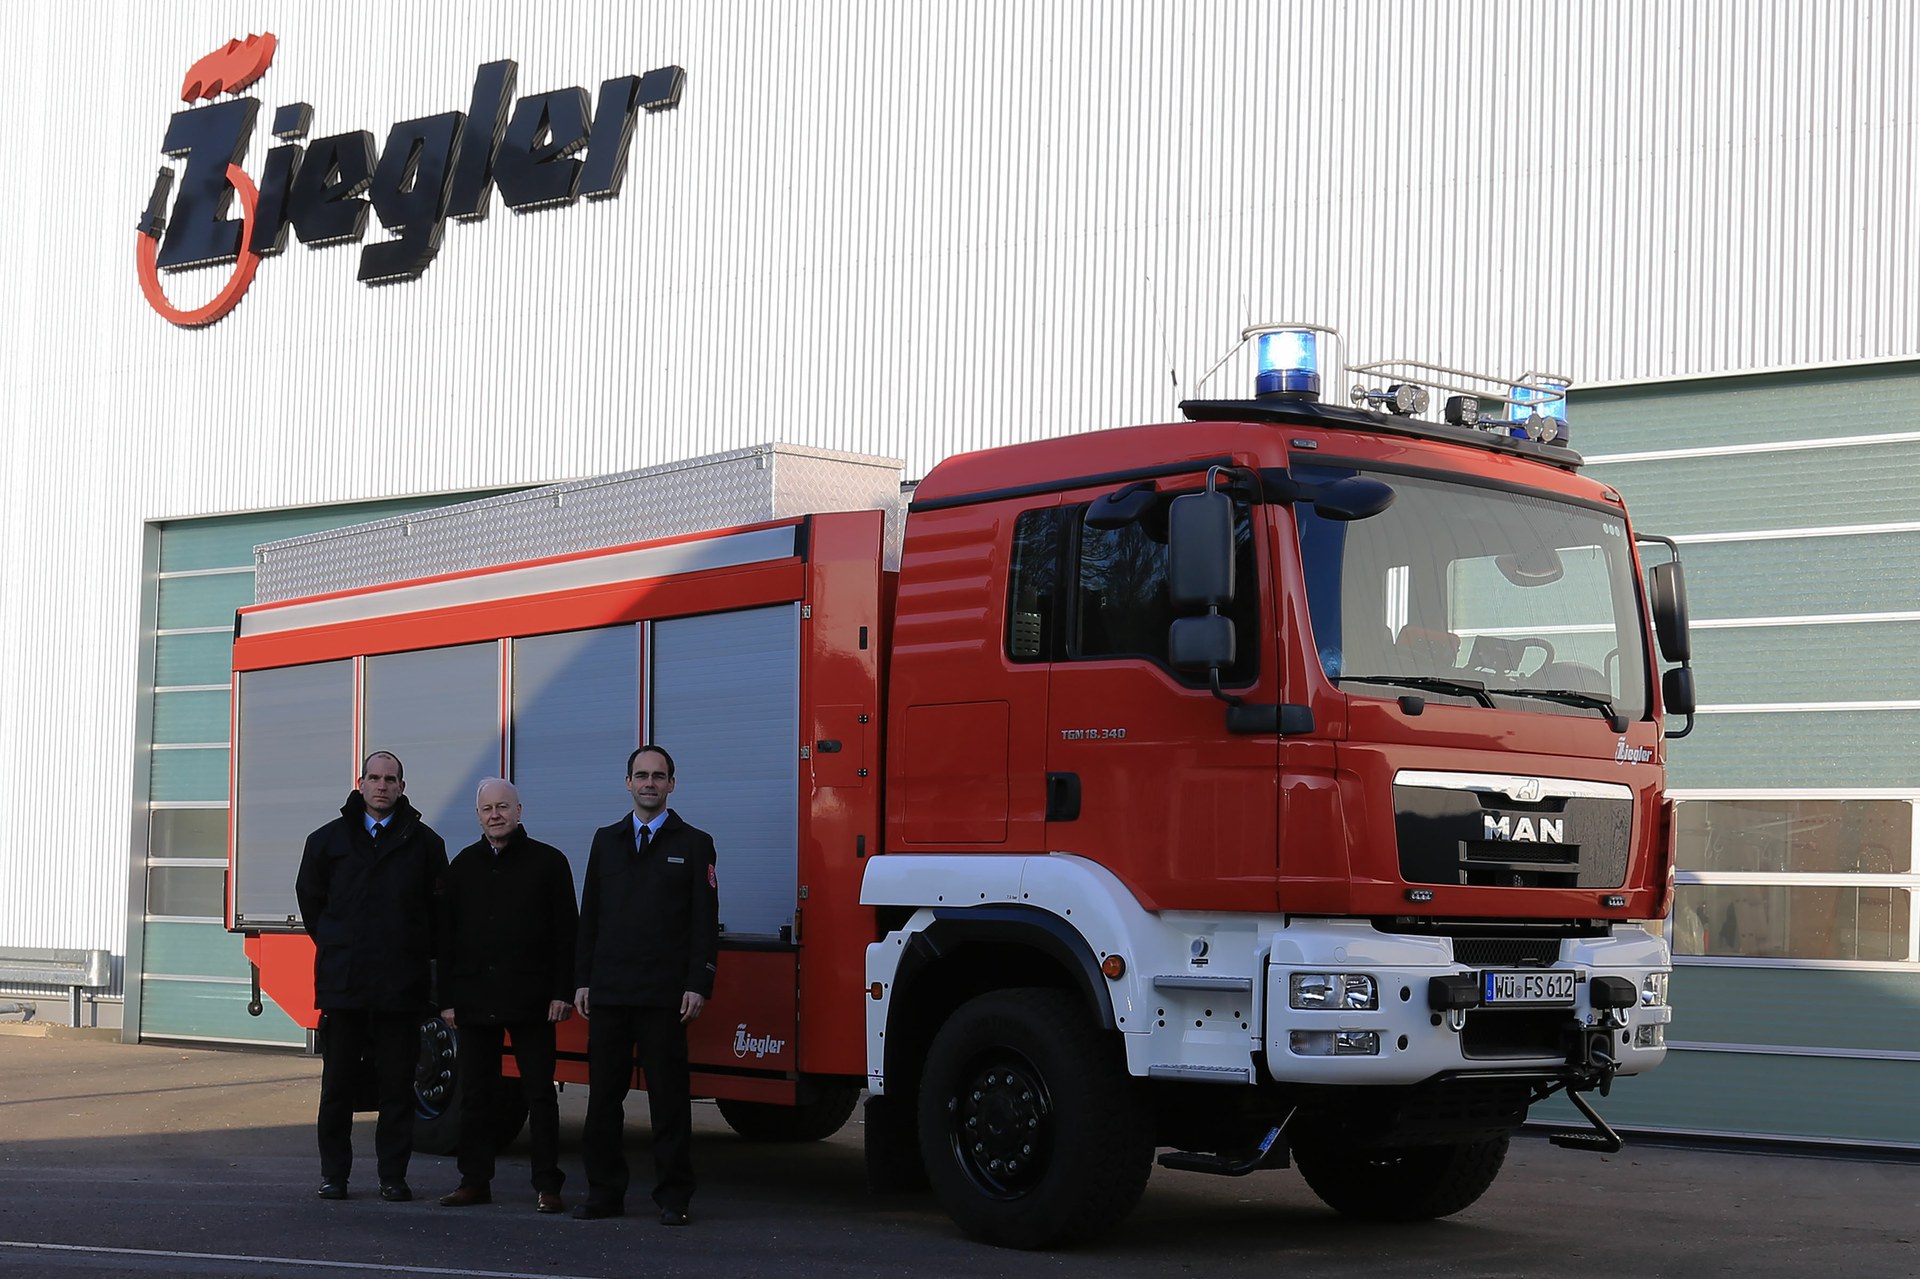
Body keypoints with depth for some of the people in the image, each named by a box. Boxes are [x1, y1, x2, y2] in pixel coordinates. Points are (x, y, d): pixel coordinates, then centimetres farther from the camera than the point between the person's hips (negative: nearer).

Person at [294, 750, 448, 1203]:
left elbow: (438, 910, 10)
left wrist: (418, 954, 6)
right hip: (341, 982, 1)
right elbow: (310, 898, 18)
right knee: (338, 1083, 5)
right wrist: (333, 946, 13)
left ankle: (393, 1175, 10)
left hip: (402, 985, -1)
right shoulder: (328, 840, 8)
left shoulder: (424, 843, 5)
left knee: (397, 1085, 3)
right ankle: (333, 1173, 14)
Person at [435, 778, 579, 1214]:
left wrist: (562, 993, -9)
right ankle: (475, 1179, 15)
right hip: (475, 998, 3)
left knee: (539, 1093, -1)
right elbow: (446, 936, 10)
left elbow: (565, 932, -1)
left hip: (530, 999, -3)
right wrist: (447, 998, 4)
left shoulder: (548, 862, 2)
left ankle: (547, 1185, 2)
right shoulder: (463, 866, 11)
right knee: (475, 1094, 7)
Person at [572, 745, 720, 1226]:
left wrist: (698, 985, -10)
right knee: (603, 1096, 5)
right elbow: (589, 915, 15)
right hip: (608, 993, 4)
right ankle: (604, 1191, 14)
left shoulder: (693, 844, 4)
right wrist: (582, 980, 7)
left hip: (664, 996, -4)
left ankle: (673, 1197, 6)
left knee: (669, 1099, 0)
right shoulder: (606, 841, 15)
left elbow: (705, 922, -1)